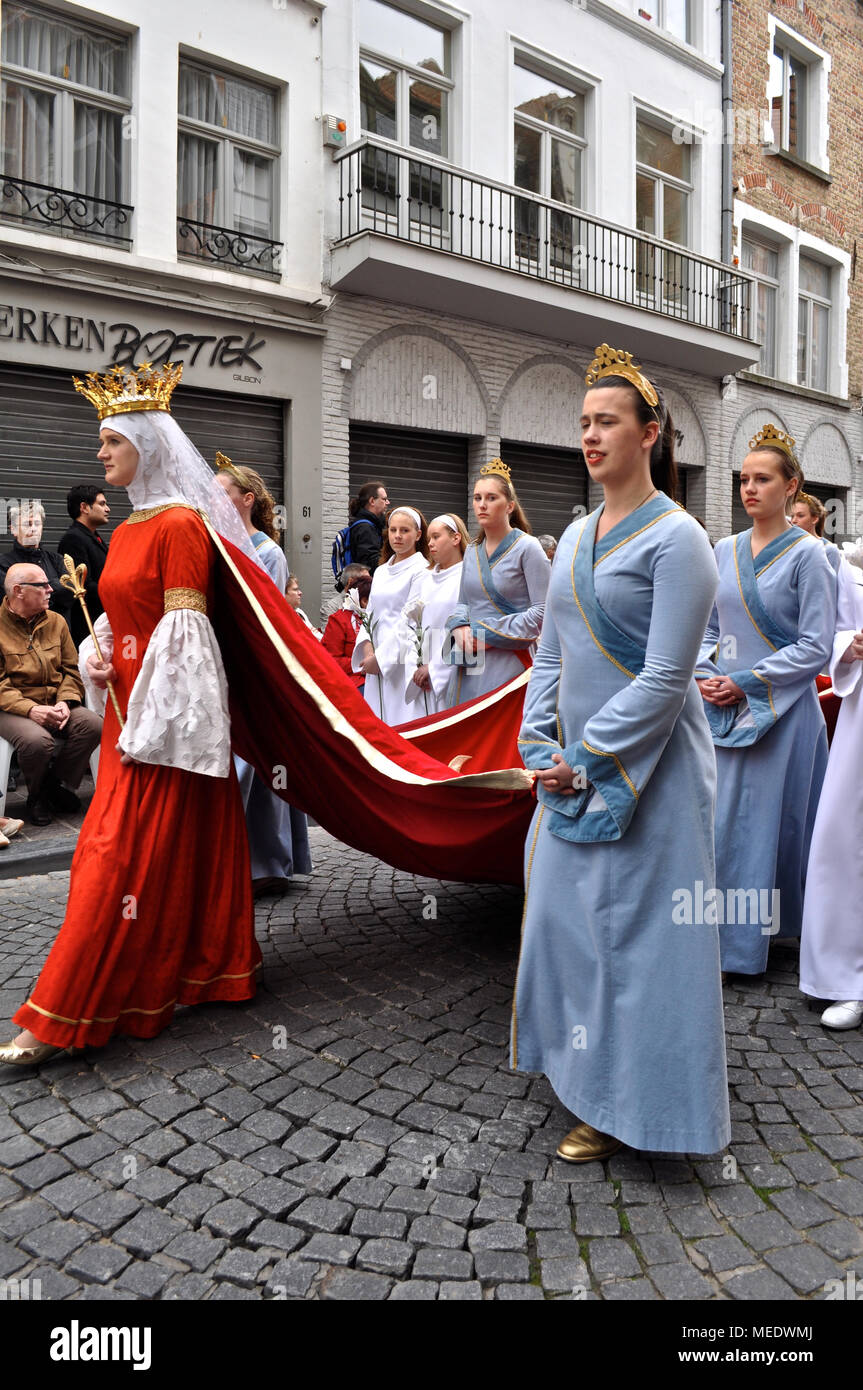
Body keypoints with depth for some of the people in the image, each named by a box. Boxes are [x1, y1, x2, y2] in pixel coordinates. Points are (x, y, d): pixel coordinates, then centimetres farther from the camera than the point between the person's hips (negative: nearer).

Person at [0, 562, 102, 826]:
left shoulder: (56, 622, 11)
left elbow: (71, 670, 11)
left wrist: (65, 702, -9)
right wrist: (30, 710, -24)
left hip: (54, 705, 5)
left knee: (93, 724, -22)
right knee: (37, 740, -35)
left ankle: (58, 784, 1)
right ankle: (36, 796, -1)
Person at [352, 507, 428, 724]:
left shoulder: (421, 570, -4)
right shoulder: (381, 571, 19)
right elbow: (370, 614, 17)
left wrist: (381, 657, -13)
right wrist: (367, 647, -2)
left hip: (403, 662, -7)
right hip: (377, 662, 7)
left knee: (402, 724, -9)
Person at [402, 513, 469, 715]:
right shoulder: (422, 578, 16)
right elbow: (408, 622, 11)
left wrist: (433, 668, -9)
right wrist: (415, 667, -2)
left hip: (453, 675, -5)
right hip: (424, 678, 5)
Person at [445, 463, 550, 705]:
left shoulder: (527, 547, -6)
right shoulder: (472, 551, 14)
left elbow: (543, 610, -13)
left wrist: (490, 634, -13)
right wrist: (459, 627, -2)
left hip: (507, 662, -6)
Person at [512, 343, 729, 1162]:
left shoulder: (674, 537, -13)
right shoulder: (576, 536, 10)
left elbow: (664, 678, -18)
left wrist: (586, 759, -15)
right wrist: (539, 746, 2)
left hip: (646, 770, -7)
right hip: (573, 770, 7)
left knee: (632, 930, 3)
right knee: (564, 916, 14)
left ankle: (624, 1105, 20)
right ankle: (581, 1069, 34)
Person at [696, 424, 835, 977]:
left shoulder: (807, 554, -7)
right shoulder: (726, 550, 9)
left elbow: (815, 647, -10)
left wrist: (744, 682, -14)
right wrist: (703, 676, -3)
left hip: (780, 710, -5)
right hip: (722, 708, 5)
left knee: (768, 820, 2)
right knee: (721, 818, 8)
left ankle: (750, 943, 15)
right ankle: (720, 935, 21)